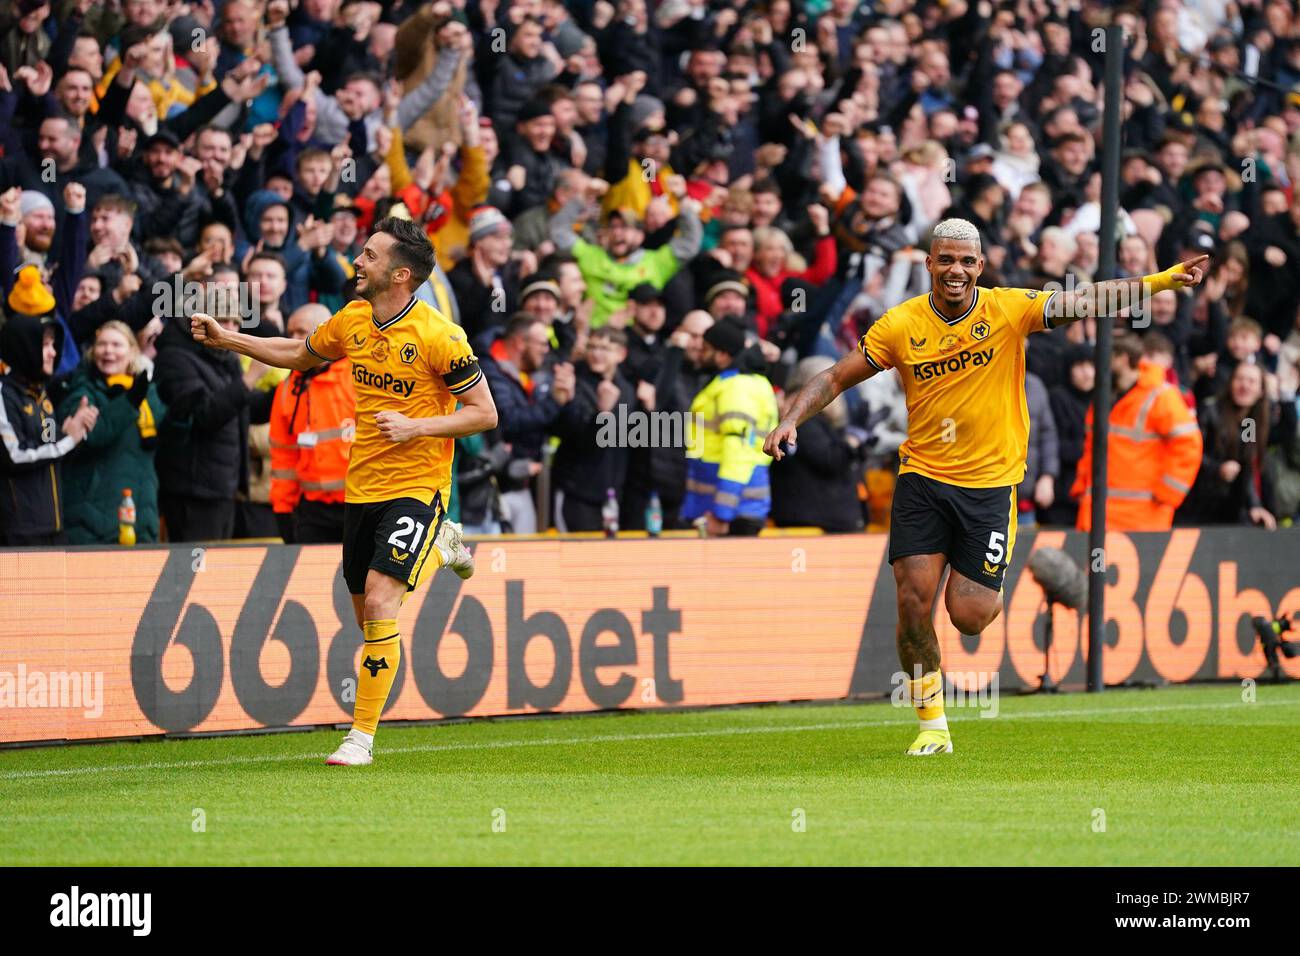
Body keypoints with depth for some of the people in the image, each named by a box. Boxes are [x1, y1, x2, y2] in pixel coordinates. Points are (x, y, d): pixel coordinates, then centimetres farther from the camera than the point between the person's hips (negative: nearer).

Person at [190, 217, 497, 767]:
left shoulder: (438, 336, -16)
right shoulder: (352, 321, 3)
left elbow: (485, 413, -12)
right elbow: (300, 354, 23)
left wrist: (417, 427, -23)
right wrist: (227, 339, 16)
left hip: (415, 488, -7)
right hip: (362, 488, 7)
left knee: (379, 603, -18)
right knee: (368, 614, 14)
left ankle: (362, 735, -9)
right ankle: (439, 547, 44)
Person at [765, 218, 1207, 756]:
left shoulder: (1009, 310, -6)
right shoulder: (902, 325, -3)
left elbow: (1084, 302, -14)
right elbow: (837, 378, 4)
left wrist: (1163, 281, -25)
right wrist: (791, 422, -10)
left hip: (989, 482, -1)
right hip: (922, 477, 1)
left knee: (969, 616, -6)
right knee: (914, 602, -10)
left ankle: (991, 587, 32)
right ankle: (932, 726, 6)